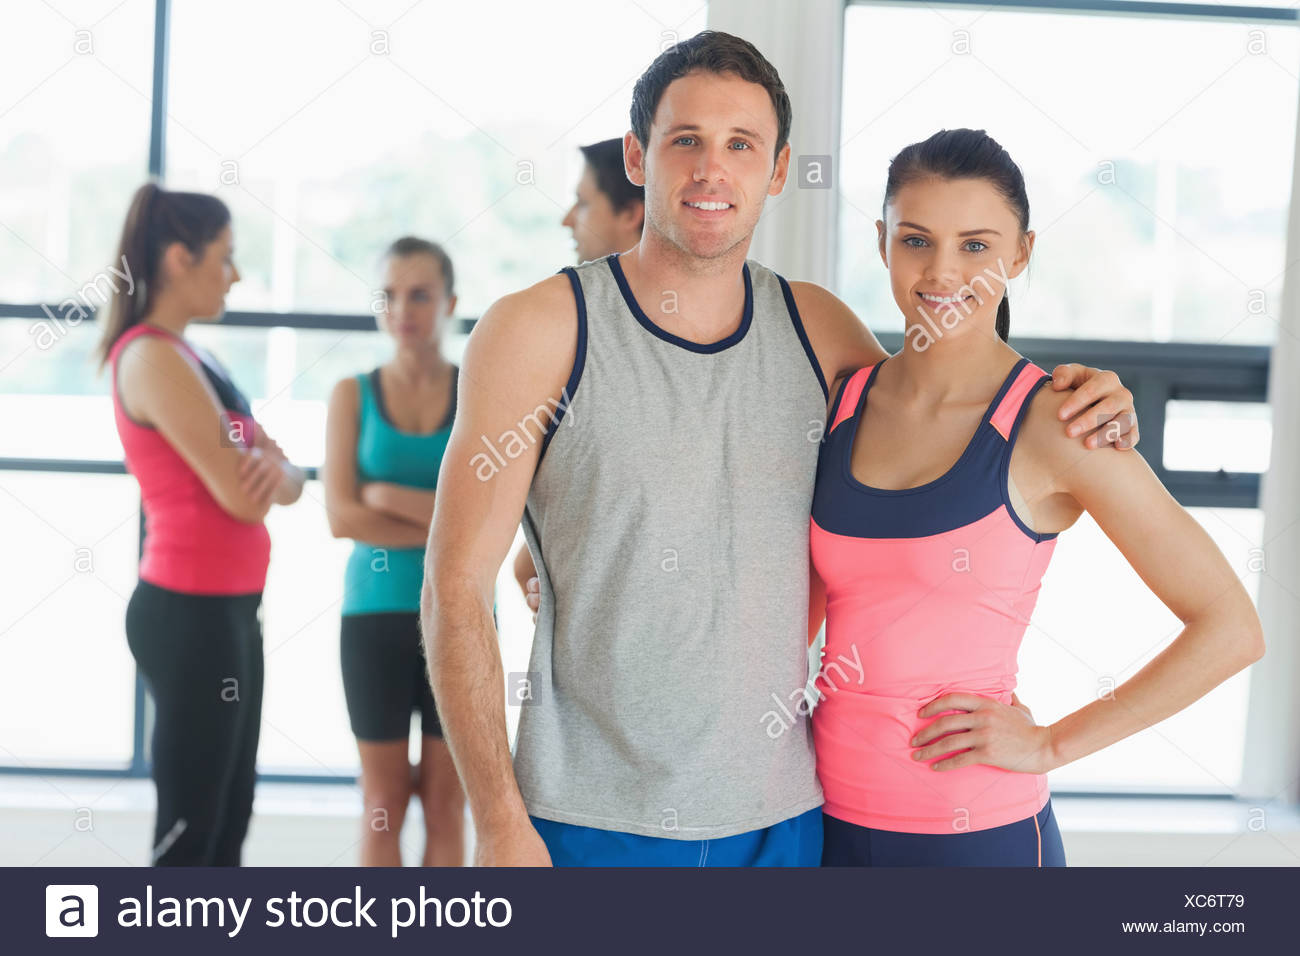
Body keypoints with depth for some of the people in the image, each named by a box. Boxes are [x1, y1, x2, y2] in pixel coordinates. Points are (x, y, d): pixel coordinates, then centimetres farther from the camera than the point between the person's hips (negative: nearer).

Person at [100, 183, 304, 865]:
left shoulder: (191, 358, 15)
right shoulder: (153, 357, -15)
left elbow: (284, 484, 11)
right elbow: (241, 496, -21)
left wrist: (272, 468, -13)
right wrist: (262, 462, 2)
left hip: (227, 610, 10)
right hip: (190, 614, -10)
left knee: (226, 822, 15)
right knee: (187, 833, -3)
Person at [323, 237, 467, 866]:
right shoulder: (352, 395, 1)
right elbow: (341, 517, -10)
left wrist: (390, 496, -14)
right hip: (376, 613, 0)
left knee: (446, 802, 5)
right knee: (384, 803, 4)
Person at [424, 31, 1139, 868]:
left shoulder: (817, 328, 4)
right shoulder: (539, 332, -8)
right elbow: (458, 587, -8)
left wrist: (1069, 413, -1)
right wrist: (501, 824, -12)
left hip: (783, 820, 4)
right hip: (591, 825, -3)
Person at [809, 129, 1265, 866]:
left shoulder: (1050, 425, -11)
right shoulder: (843, 398, 2)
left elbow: (1231, 630, -10)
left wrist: (1051, 745, -9)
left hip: (976, 832, -4)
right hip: (832, 816, 4)